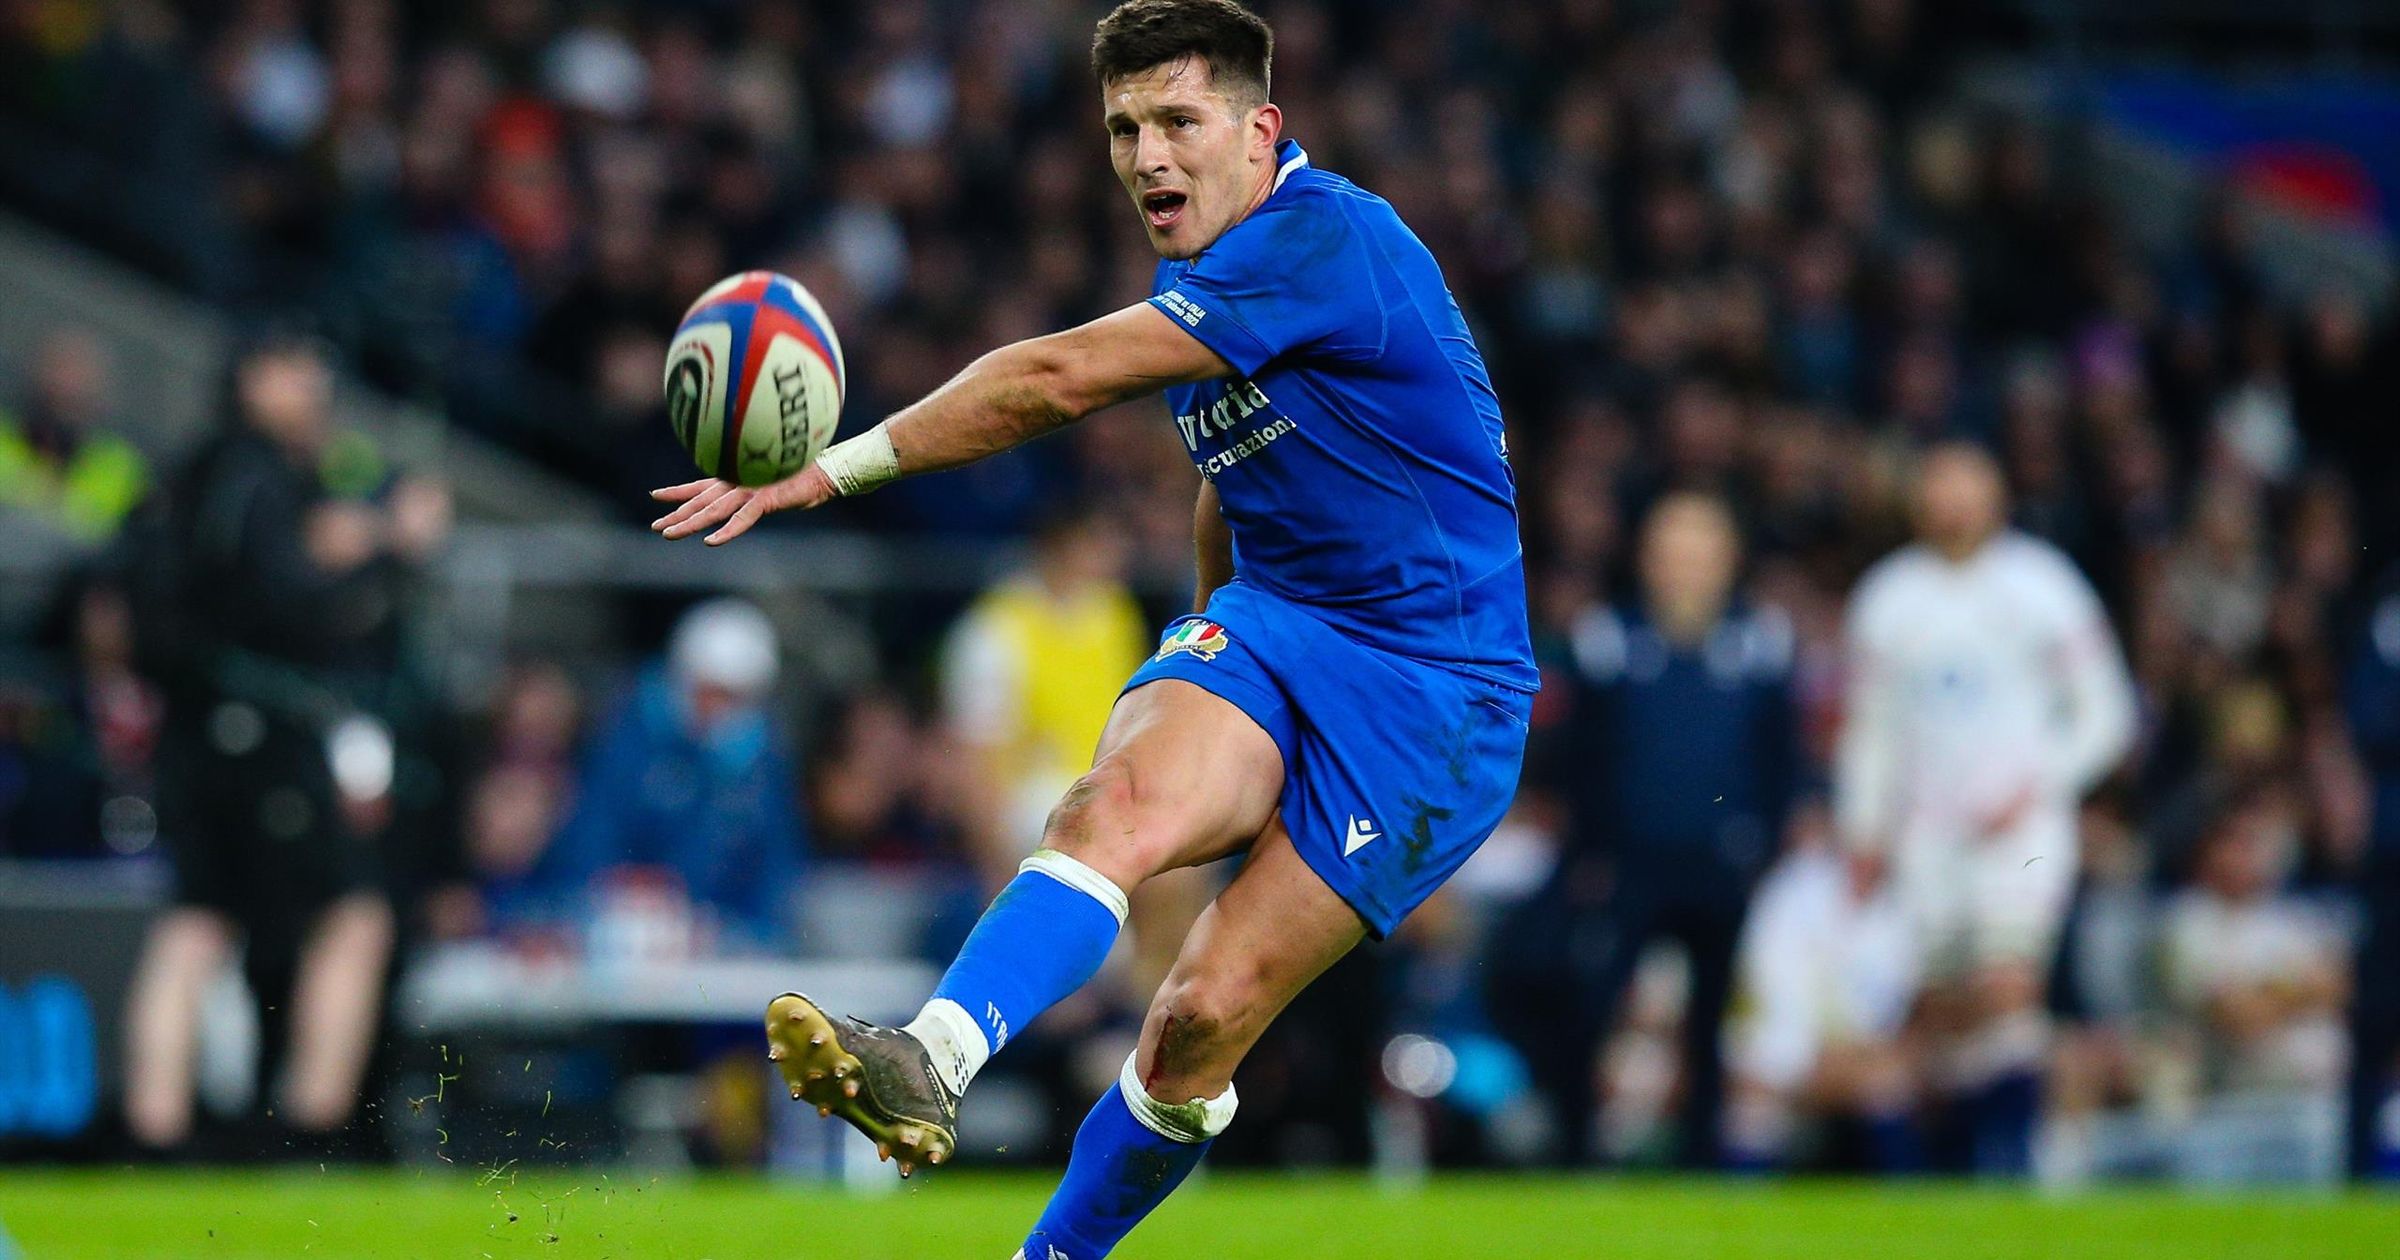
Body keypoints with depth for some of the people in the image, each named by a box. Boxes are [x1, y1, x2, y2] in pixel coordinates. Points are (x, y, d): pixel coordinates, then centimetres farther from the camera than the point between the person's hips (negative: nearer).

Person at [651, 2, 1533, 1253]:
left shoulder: (1324, 238, -19)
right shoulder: (1197, 280, 11)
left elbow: (1059, 379, -24)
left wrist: (834, 470, -24)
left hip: (1428, 691, -6)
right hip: (1270, 632, 6)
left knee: (1206, 1015, -16)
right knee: (1122, 798, -29)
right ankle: (928, 1065, -50)